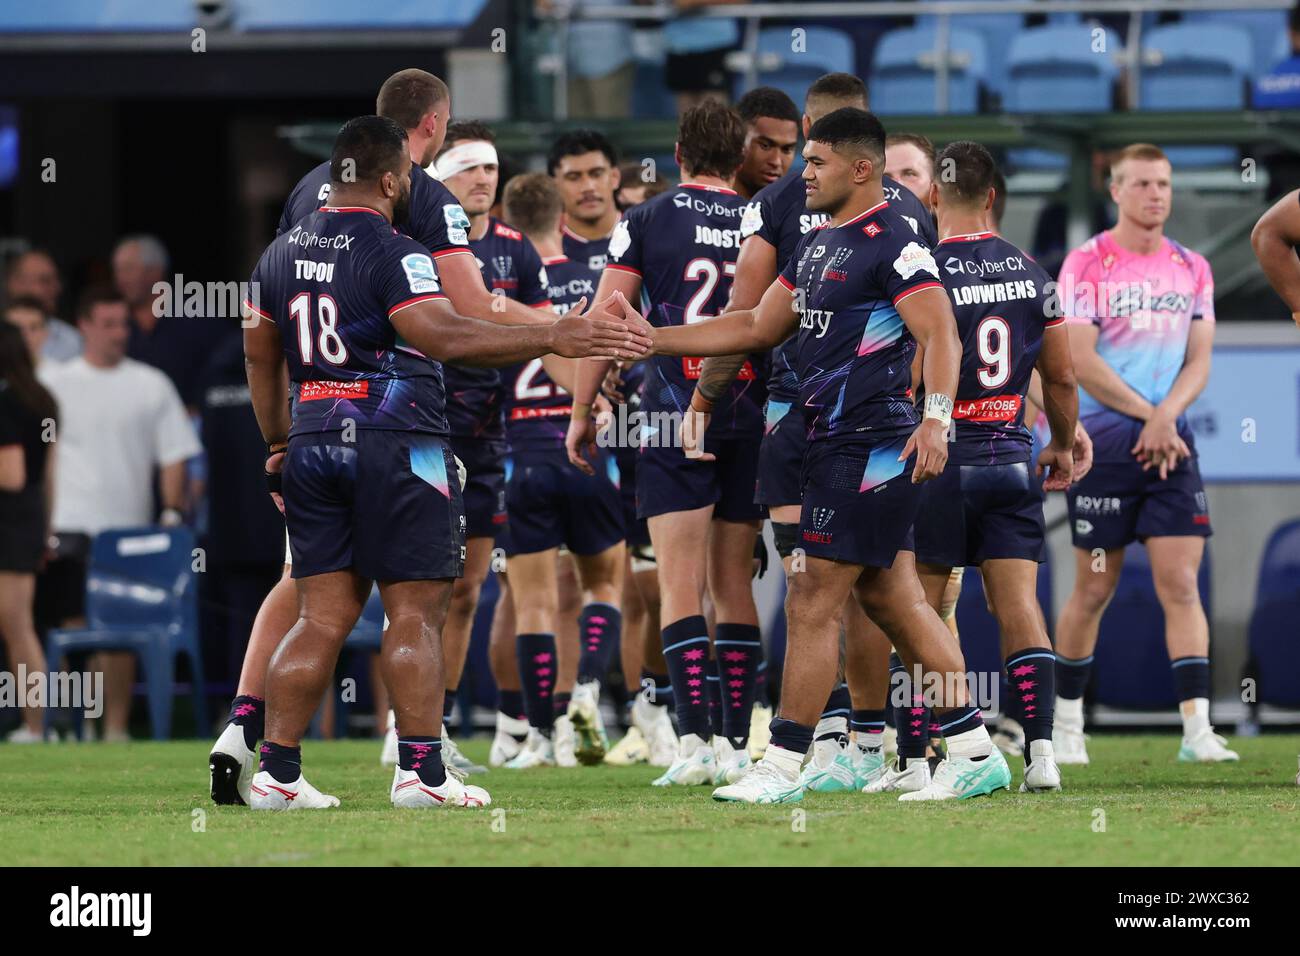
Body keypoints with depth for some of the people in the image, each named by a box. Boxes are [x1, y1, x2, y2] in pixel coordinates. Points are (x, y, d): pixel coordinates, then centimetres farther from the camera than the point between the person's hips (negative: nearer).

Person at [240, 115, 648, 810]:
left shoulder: (279, 256, 13)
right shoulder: (393, 254, -11)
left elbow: (261, 360, 21)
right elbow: (441, 335, -26)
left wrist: (279, 444, 33)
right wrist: (550, 339, -28)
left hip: (313, 445, 7)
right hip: (394, 445, -7)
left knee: (323, 615, 9)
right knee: (415, 611, -2)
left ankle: (277, 773, 4)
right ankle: (421, 772, -5)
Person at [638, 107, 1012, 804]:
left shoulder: (891, 242, -13)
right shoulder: (816, 244, 17)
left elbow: (940, 334, -20)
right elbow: (758, 328, 23)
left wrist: (936, 418, -34)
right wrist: (648, 341, 19)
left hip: (870, 445, -10)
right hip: (836, 441, 10)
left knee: (813, 604, -6)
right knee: (892, 601, 10)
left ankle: (783, 766, -1)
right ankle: (973, 753, 13)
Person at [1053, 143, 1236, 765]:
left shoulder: (1192, 269, 11)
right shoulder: (1087, 264, -3)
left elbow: (1199, 360, 6)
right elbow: (1079, 362, -10)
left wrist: (1167, 414, -12)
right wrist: (1149, 416, -11)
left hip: (1171, 443, 3)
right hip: (1103, 442, -3)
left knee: (1181, 584, -6)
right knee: (1094, 590, 2)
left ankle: (1197, 727, -11)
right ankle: (1066, 721, 17)